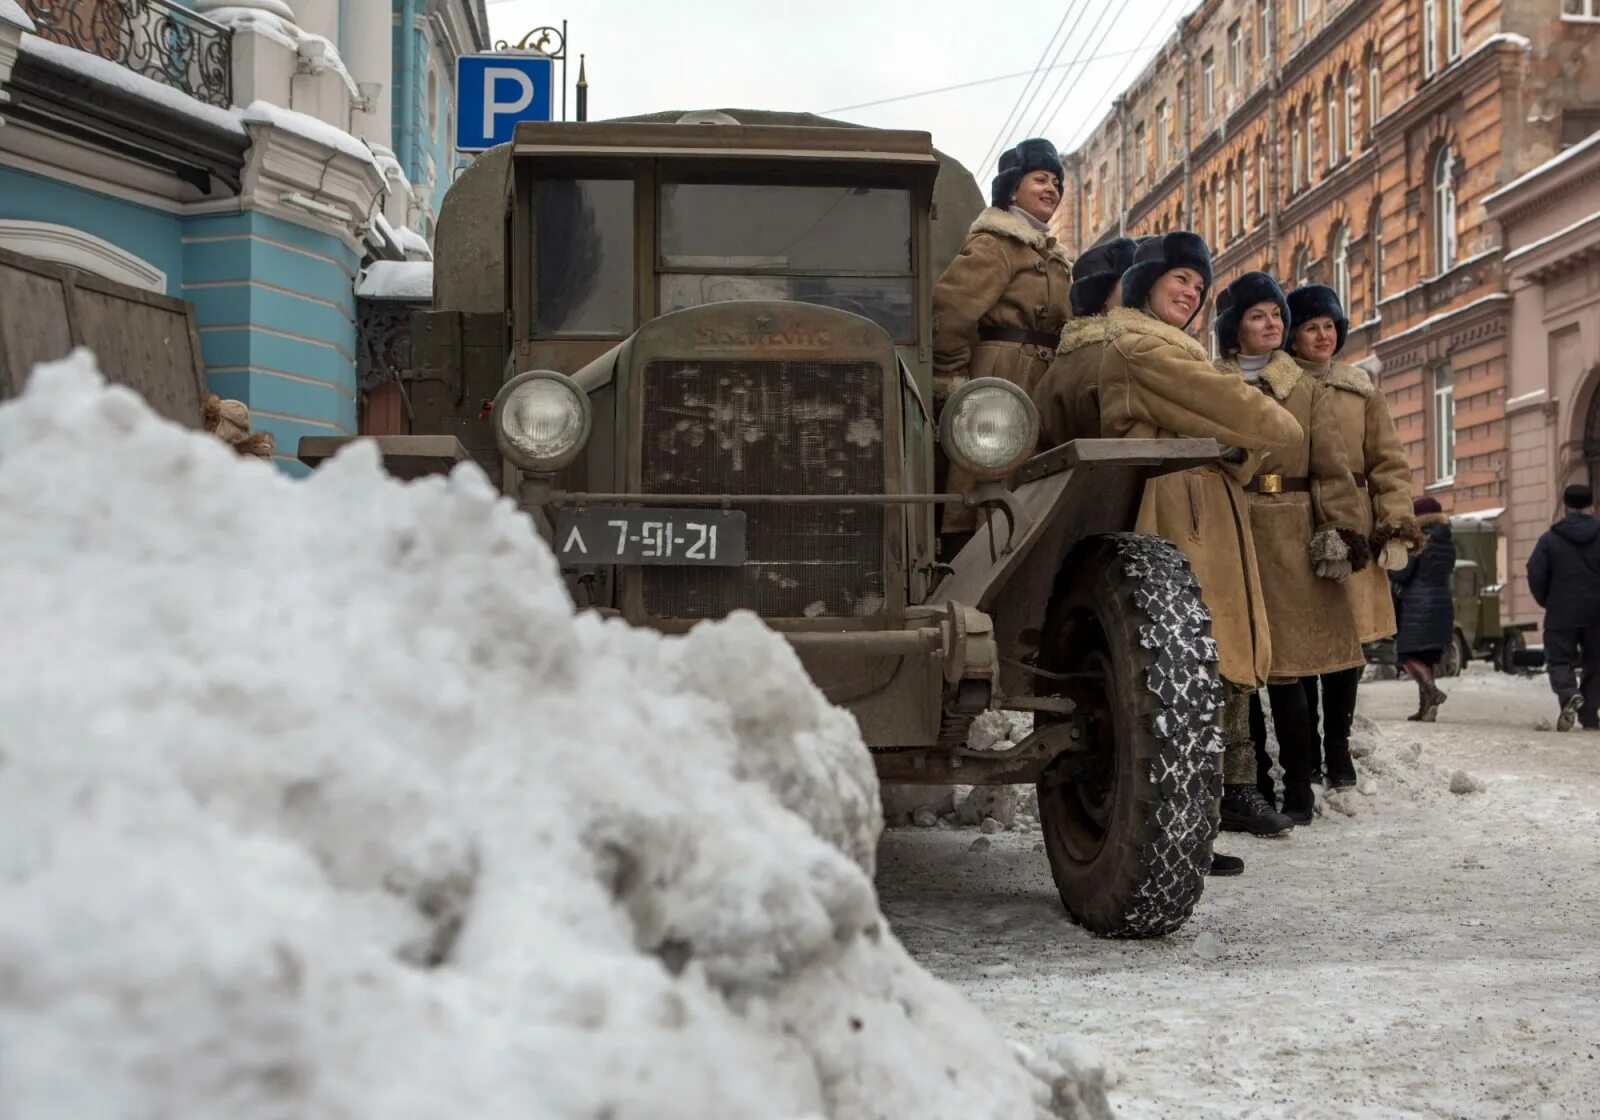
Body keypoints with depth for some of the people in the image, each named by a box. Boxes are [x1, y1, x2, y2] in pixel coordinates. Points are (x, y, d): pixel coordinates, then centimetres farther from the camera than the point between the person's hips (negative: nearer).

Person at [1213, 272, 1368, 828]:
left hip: (1290, 537, 0)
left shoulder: (1308, 390, 14)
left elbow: (1333, 469, 7)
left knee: (1284, 667, -2)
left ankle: (1297, 789, 8)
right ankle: (1251, 789, 4)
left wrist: (1341, 530, -4)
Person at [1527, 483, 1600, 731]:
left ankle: (1569, 694, -25)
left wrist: (1547, 602, 10)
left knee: (1559, 660, 5)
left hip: (1561, 614, -1)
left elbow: (1535, 574, -6)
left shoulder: (1550, 539, -3)